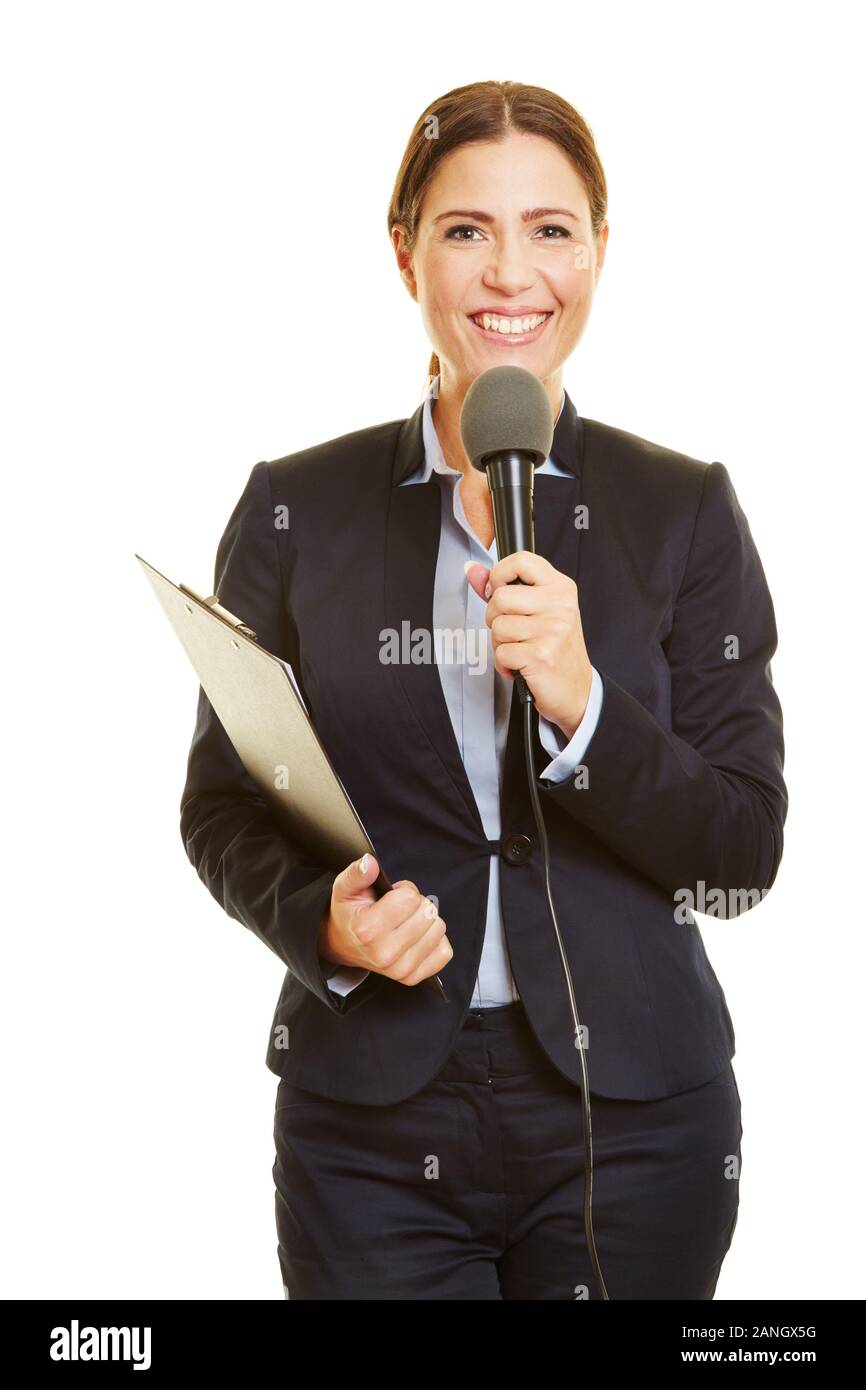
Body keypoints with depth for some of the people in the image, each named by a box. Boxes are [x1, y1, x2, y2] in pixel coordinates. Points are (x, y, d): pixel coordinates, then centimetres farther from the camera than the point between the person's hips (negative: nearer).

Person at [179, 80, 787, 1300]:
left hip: (630, 1113, 0)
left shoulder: (684, 510, 0)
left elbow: (743, 853, -3)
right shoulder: (296, 509, 1)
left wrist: (581, 705, -19)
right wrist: (322, 921, -14)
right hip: (372, 1118, 0)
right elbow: (223, 802, 6)